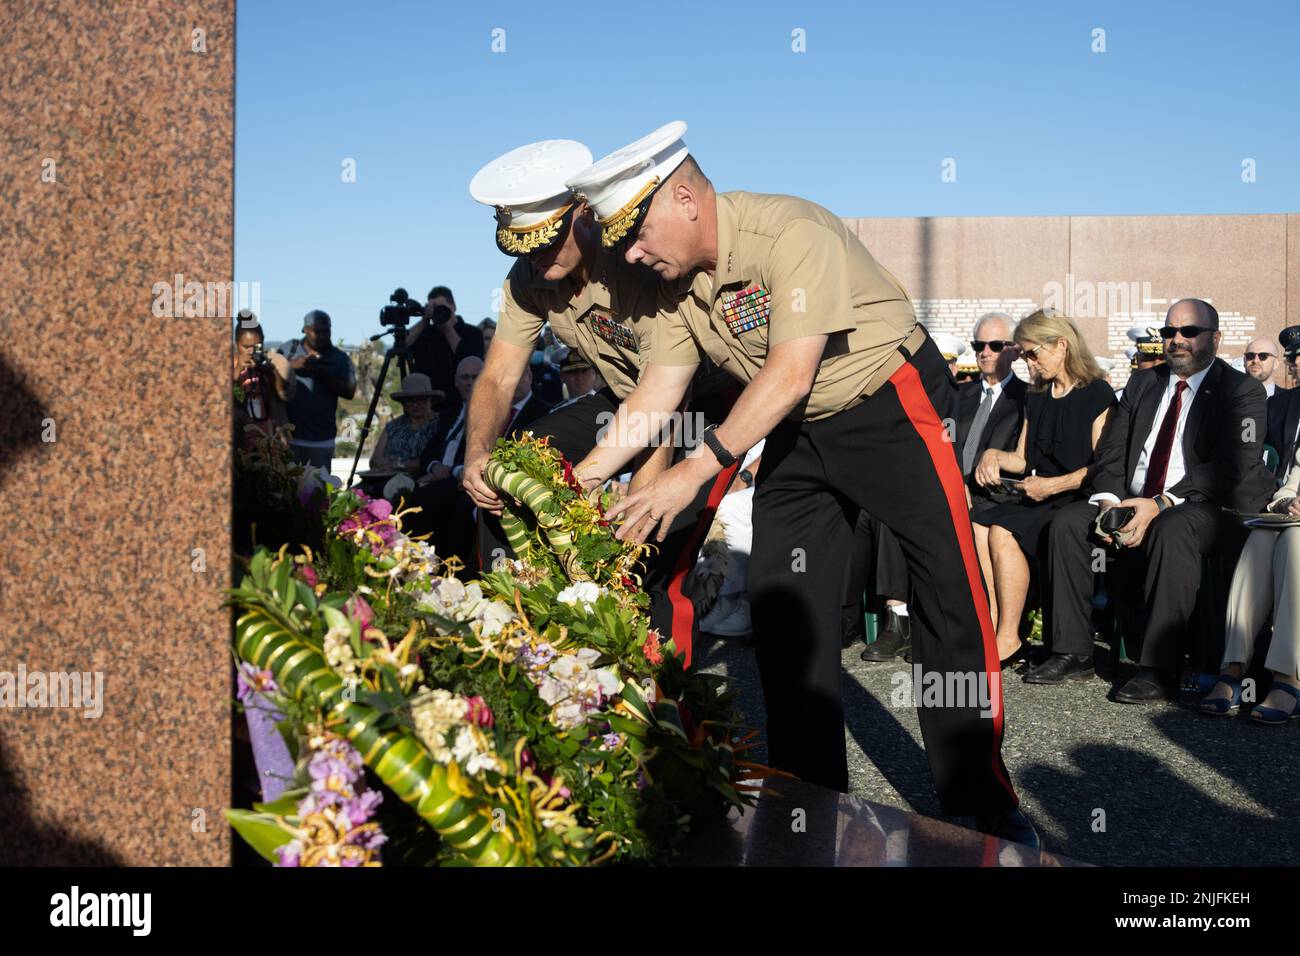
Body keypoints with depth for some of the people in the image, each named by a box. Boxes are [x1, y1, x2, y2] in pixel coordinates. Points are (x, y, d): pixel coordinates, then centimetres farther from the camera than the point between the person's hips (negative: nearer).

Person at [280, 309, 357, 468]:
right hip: (289, 435, 0)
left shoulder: (340, 358, 8)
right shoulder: (289, 349, 10)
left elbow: (349, 391, -4)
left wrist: (323, 374, -15)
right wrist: (291, 366, -13)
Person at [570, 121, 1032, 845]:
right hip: (800, 432, 7)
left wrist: (697, 469, -34)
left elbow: (790, 374, -31)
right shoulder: (682, 276, -2)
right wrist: (583, 477, -7)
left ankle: (983, 803, 1)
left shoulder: (791, 232, -27)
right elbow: (660, 390, 1)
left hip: (894, 408, -7)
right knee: (782, 609, 2)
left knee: (952, 600, -10)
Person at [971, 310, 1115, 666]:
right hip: (1037, 500, 7)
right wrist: (993, 455, 3)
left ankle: (1009, 638, -24)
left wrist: (1053, 485, -18)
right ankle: (991, 627, -25)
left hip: (1076, 501, -7)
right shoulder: (1036, 398, 20)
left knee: (1002, 532, -29)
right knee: (977, 526, -21)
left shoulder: (1097, 394, -3)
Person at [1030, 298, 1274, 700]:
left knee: (1171, 530, -38)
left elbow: (1231, 468, -16)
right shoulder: (1142, 383, 16)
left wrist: (1160, 505, -27)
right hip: (1132, 504, 6)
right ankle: (1073, 652, -12)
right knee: (1068, 521, -15)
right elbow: (1112, 453, 10)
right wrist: (1108, 501, -13)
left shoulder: (1242, 391, -2)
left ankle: (1158, 667, -35)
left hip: (1211, 511, -6)